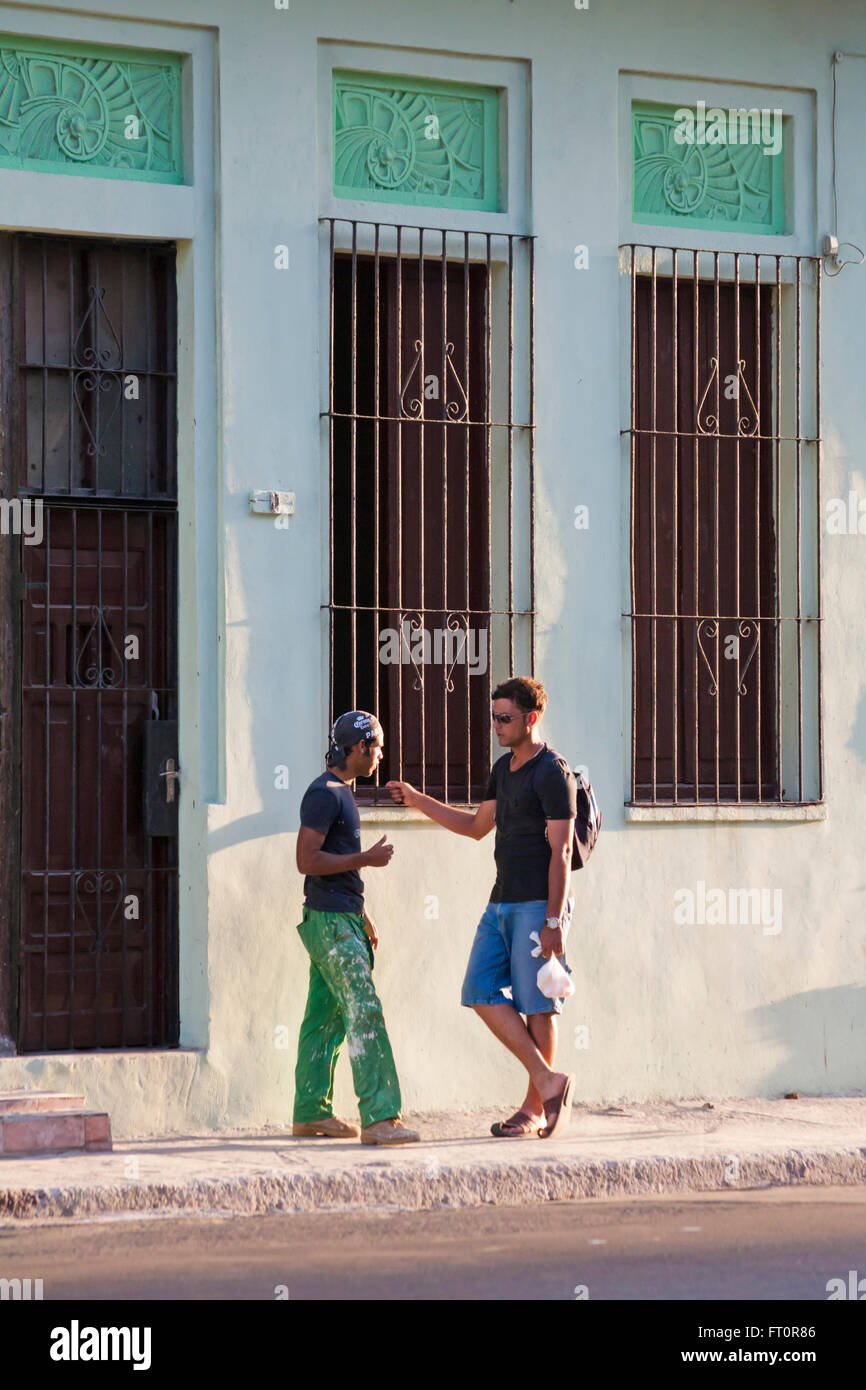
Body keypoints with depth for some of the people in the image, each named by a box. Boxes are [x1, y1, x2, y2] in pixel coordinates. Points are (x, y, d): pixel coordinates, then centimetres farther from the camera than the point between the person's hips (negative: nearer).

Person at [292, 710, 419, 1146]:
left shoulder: (341, 792, 19)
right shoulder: (324, 793, -13)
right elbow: (308, 860, -20)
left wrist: (365, 920, 25)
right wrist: (366, 859, -16)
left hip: (344, 919, 10)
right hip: (330, 923, -10)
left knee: (325, 1018, 12)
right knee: (364, 1015, -15)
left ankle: (311, 1112, 17)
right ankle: (379, 1117, -20)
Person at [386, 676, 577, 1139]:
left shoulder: (553, 773, -12)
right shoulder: (504, 767, 16)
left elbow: (560, 853, -16)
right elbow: (477, 826, 25)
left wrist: (553, 921, -20)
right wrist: (416, 799, 19)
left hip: (537, 905, -9)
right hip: (502, 903, 9)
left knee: (536, 1006, -3)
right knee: (481, 992, 1)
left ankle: (534, 1109, 5)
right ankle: (548, 1081, 2)